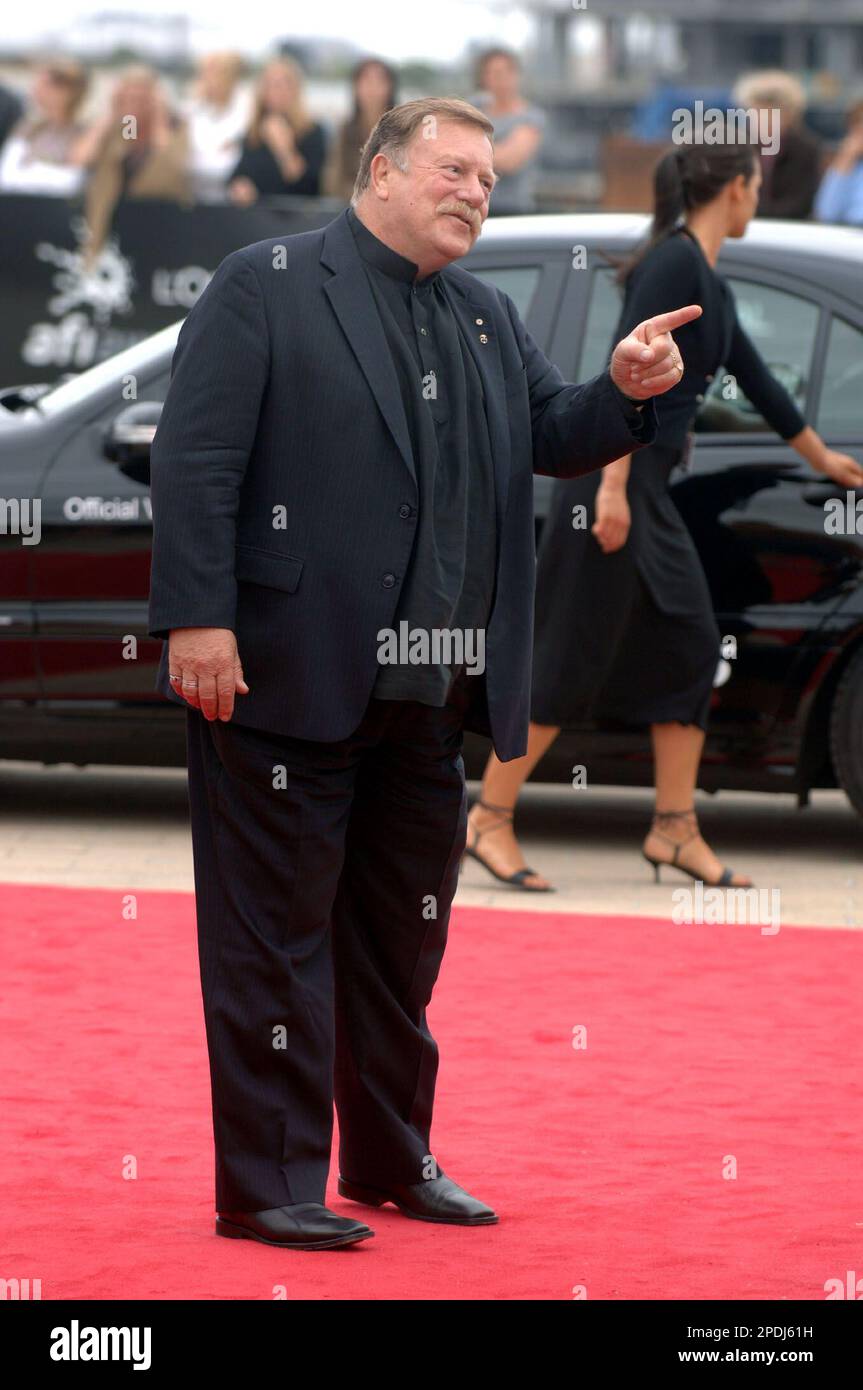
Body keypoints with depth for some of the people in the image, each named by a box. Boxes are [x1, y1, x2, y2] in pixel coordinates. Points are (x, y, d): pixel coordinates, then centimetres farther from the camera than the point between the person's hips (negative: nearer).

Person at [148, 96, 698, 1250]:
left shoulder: (487, 319, 18)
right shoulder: (266, 287, -4)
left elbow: (553, 438, 16)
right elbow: (197, 458, -10)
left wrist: (626, 392, -6)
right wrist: (198, 620, -18)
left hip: (429, 694, 7)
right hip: (289, 676, -7)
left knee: (404, 937, 15)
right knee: (277, 933, -2)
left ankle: (393, 1158, 26)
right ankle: (267, 1184, 2)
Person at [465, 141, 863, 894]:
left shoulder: (710, 283, 17)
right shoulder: (674, 264, -12)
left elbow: (755, 377, 30)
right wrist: (613, 486, -25)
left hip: (649, 492, 10)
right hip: (614, 477, -10)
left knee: (689, 648, 8)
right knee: (573, 656, -6)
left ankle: (675, 829, 12)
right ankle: (491, 819, 1)